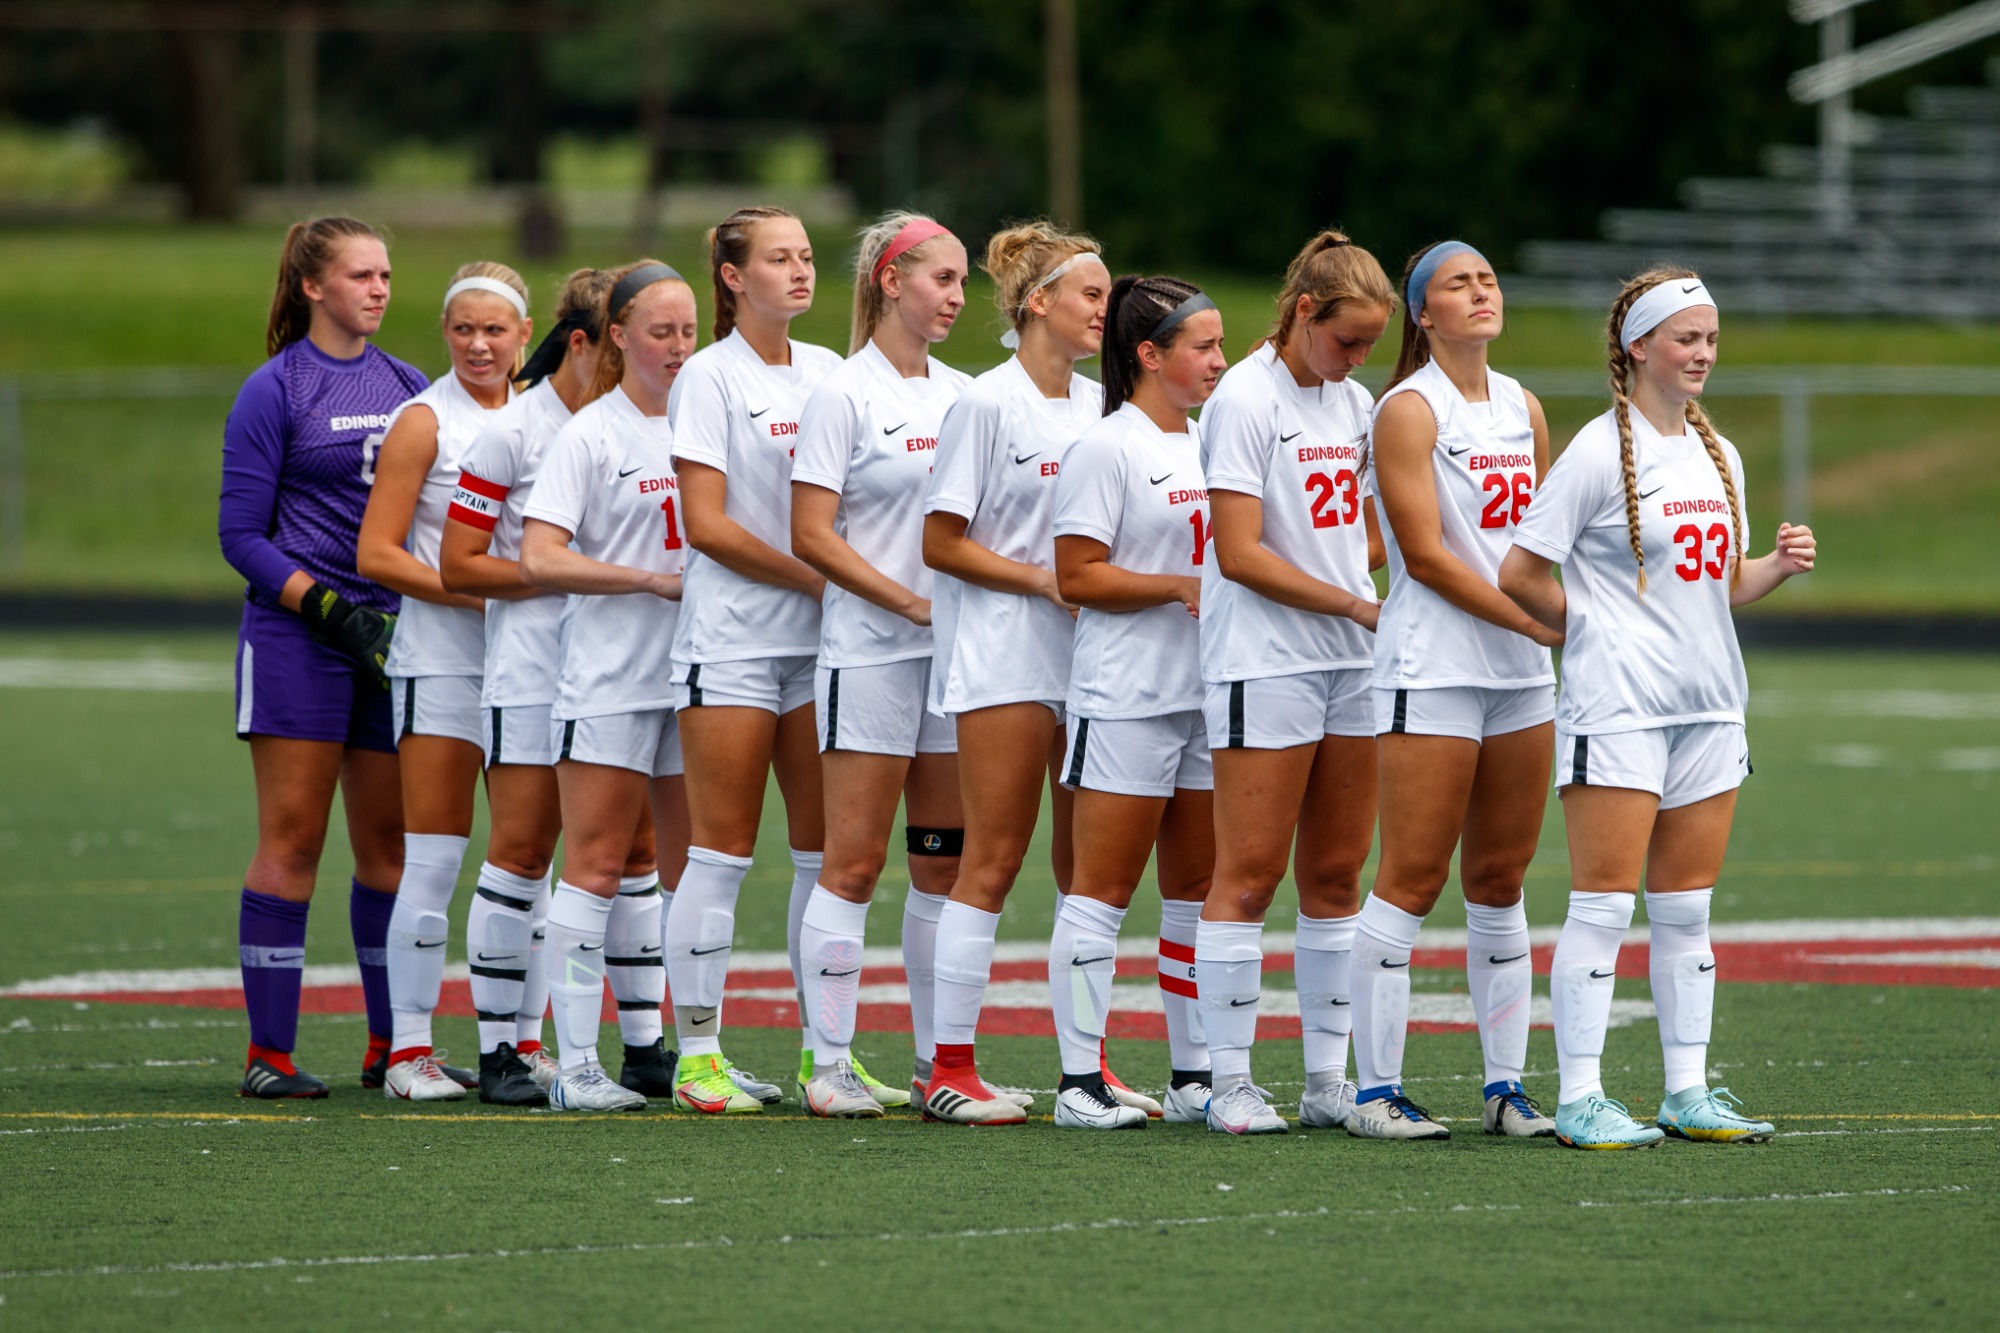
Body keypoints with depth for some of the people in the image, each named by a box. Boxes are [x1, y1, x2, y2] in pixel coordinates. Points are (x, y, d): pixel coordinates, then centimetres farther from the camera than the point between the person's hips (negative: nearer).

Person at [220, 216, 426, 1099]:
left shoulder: (408, 387, 12)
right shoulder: (275, 391, -4)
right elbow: (241, 533, -7)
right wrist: (334, 611, -15)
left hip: (394, 641, 5)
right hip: (296, 638, -5)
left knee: (392, 841, 6)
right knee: (292, 841, -6)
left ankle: (394, 1044, 13)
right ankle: (268, 1052, -3)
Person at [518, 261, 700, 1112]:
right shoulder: (589, 436, -6)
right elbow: (541, 558, -15)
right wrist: (656, 579, -18)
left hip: (693, 674, 6)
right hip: (609, 680, -6)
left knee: (689, 865, 8)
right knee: (597, 865, -6)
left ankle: (648, 1048, 15)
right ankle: (577, 1066, -6)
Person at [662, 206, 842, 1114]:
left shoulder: (827, 373, 12)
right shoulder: (710, 377, -5)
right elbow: (706, 524, -10)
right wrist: (817, 578, -12)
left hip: (820, 640, 6)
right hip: (731, 633, -6)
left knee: (827, 849, 4)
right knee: (721, 848, -5)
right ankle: (698, 1052, -1)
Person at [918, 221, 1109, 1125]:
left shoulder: (1099, 407, 12)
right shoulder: (987, 404, -6)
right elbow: (942, 543, -8)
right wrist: (1043, 581, -15)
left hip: (1092, 652, 6)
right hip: (1004, 653, -6)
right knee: (992, 860, -7)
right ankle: (947, 1067, -5)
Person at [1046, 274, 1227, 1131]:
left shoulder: (1207, 446, 16)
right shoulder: (1107, 449, -7)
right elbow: (1077, 576, -12)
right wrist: (1180, 587, -18)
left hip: (1207, 693, 7)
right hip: (1126, 698, -7)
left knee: (1198, 891, 8)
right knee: (1102, 889, -6)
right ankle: (1080, 1079, -4)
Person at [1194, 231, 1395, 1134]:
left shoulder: (1355, 404, 13)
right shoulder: (1246, 400, -9)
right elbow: (1240, 555, -14)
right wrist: (1359, 605, -12)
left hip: (1352, 665, 7)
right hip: (1264, 664, -7)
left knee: (1336, 873, 8)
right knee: (1250, 874, -5)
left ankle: (1328, 1077, 12)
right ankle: (1227, 1082, -2)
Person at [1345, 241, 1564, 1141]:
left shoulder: (1522, 409, 14)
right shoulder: (1409, 410, -7)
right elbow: (1426, 554, -13)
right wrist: (1540, 623, -15)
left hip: (1522, 675, 7)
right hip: (1431, 669, -7)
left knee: (1500, 879, 9)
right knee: (1412, 879, -7)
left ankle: (1506, 1085, 13)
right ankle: (1375, 1091, -4)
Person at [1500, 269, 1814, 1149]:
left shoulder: (1718, 456, 13)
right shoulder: (1601, 452, -9)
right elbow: (1519, 575, -8)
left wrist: (1781, 565, 2)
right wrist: (1595, 630, -1)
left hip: (1709, 708, 7)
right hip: (1617, 706, -7)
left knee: (1686, 910, 9)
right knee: (1604, 904, -7)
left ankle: (1688, 1092, 13)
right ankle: (1580, 1100, -6)